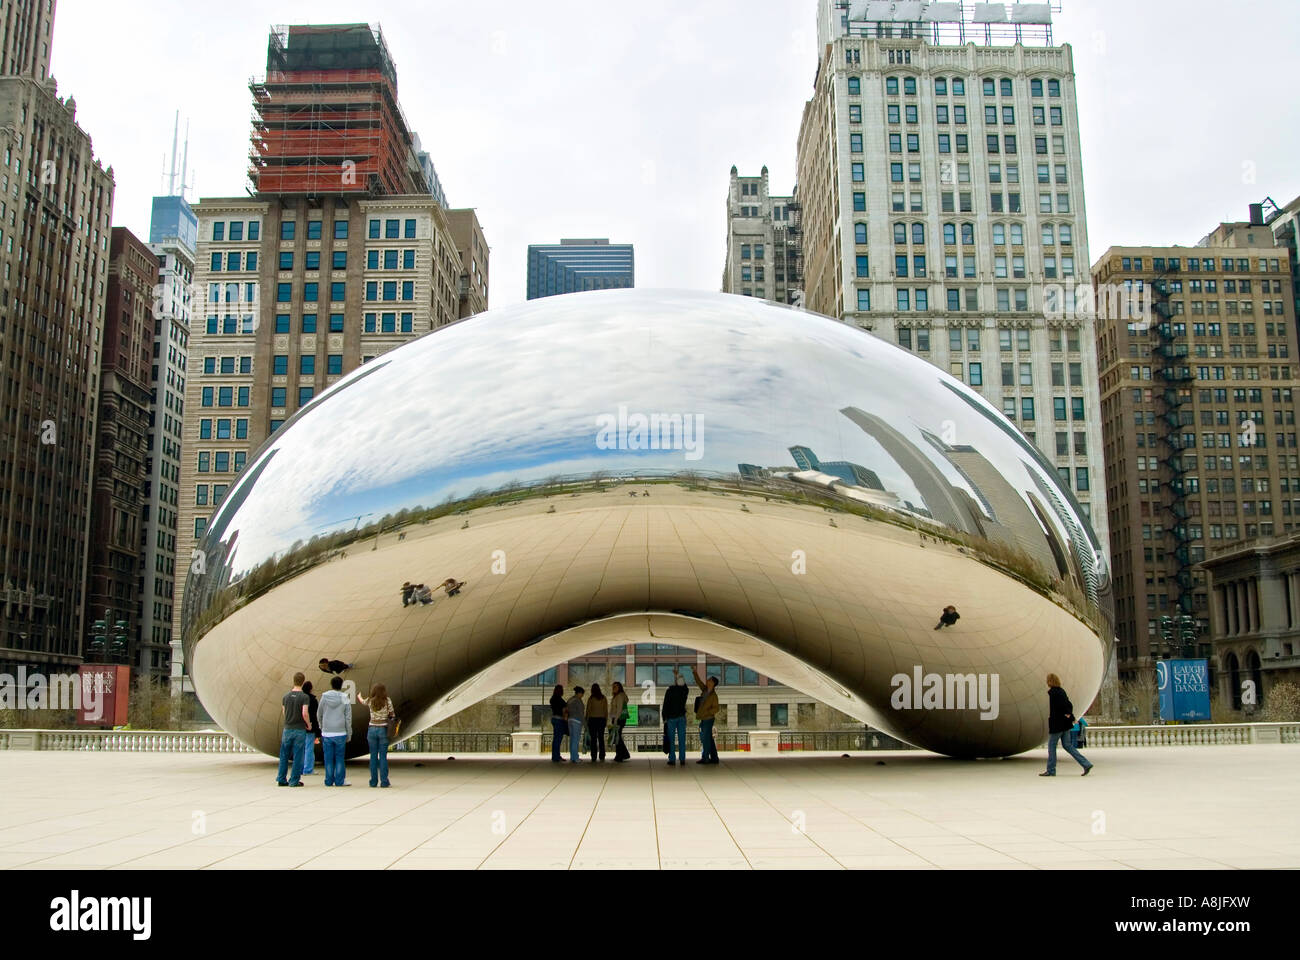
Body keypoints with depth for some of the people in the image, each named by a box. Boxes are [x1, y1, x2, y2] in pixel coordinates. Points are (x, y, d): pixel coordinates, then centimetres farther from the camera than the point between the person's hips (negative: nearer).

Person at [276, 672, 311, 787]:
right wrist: (309, 724, -1)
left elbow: (284, 712, 12)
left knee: (284, 756, 12)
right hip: (300, 730, -4)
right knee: (297, 756, 3)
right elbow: (305, 714, -18)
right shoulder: (304, 697, -11)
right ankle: (294, 781, 5)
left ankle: (281, 779, 16)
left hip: (287, 729, 4)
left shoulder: (286, 696, 4)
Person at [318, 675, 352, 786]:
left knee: (328, 758, 6)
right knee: (339, 758, 5)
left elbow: (319, 715, 9)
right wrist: (349, 734, 4)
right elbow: (348, 718, -3)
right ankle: (339, 781, 5)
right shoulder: (345, 699, -4)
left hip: (326, 733, 1)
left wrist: (321, 727, 26)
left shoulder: (324, 697, 0)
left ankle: (329, 781, 9)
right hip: (340, 733, -1)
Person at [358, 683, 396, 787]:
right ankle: (384, 781, -1)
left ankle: (373, 781, 8)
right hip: (383, 730, -2)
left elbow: (362, 702, 26)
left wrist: (359, 696, 47)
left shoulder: (370, 701, 3)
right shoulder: (387, 700, -4)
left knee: (373, 756, 6)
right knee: (383, 756, 0)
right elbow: (392, 715, -5)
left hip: (372, 729, 2)